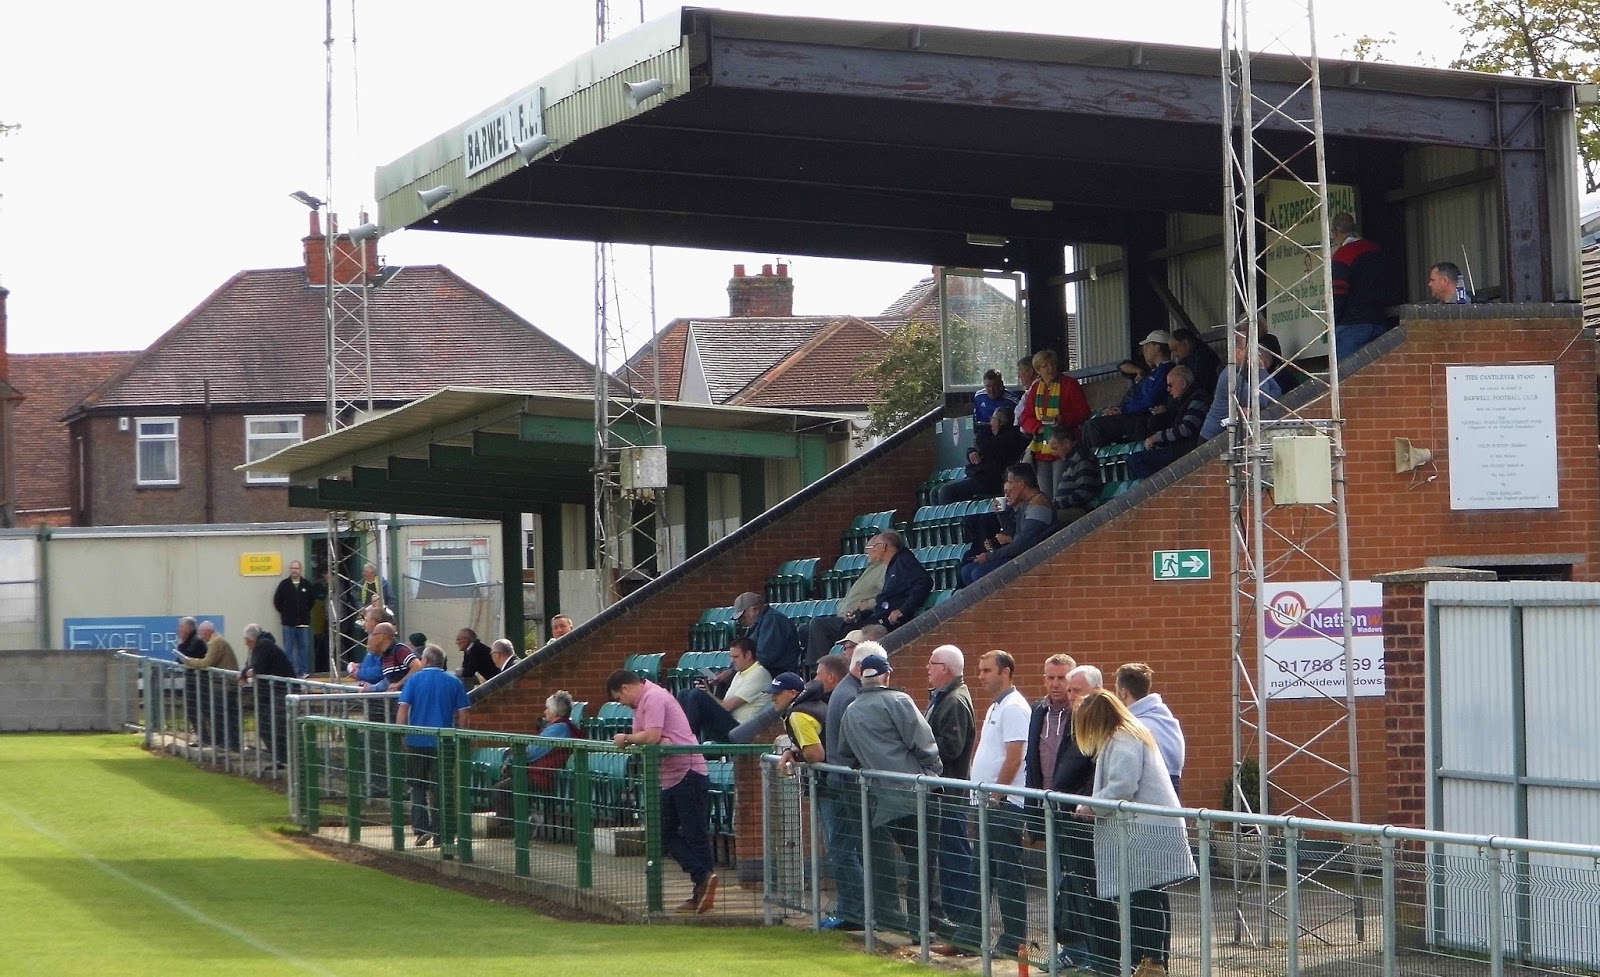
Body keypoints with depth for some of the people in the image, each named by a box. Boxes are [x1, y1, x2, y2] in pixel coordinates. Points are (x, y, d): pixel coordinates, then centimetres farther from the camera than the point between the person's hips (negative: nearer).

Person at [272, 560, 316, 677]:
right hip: (288, 623, -1)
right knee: (288, 648, 2)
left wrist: (305, 611, 9)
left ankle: (304, 671, 10)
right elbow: (277, 601, 4)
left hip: (304, 623, 1)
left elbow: (312, 600, 14)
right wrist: (284, 613, 4)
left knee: (304, 646, 4)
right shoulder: (284, 584, -2)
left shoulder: (307, 584, 2)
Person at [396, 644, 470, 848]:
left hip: (417, 741, -1)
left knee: (418, 787, 11)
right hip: (443, 743, 1)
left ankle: (420, 829, -3)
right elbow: (462, 715, 2)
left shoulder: (414, 680, -1)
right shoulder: (454, 682, 4)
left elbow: (403, 710, -6)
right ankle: (439, 835, 6)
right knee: (439, 789, 7)